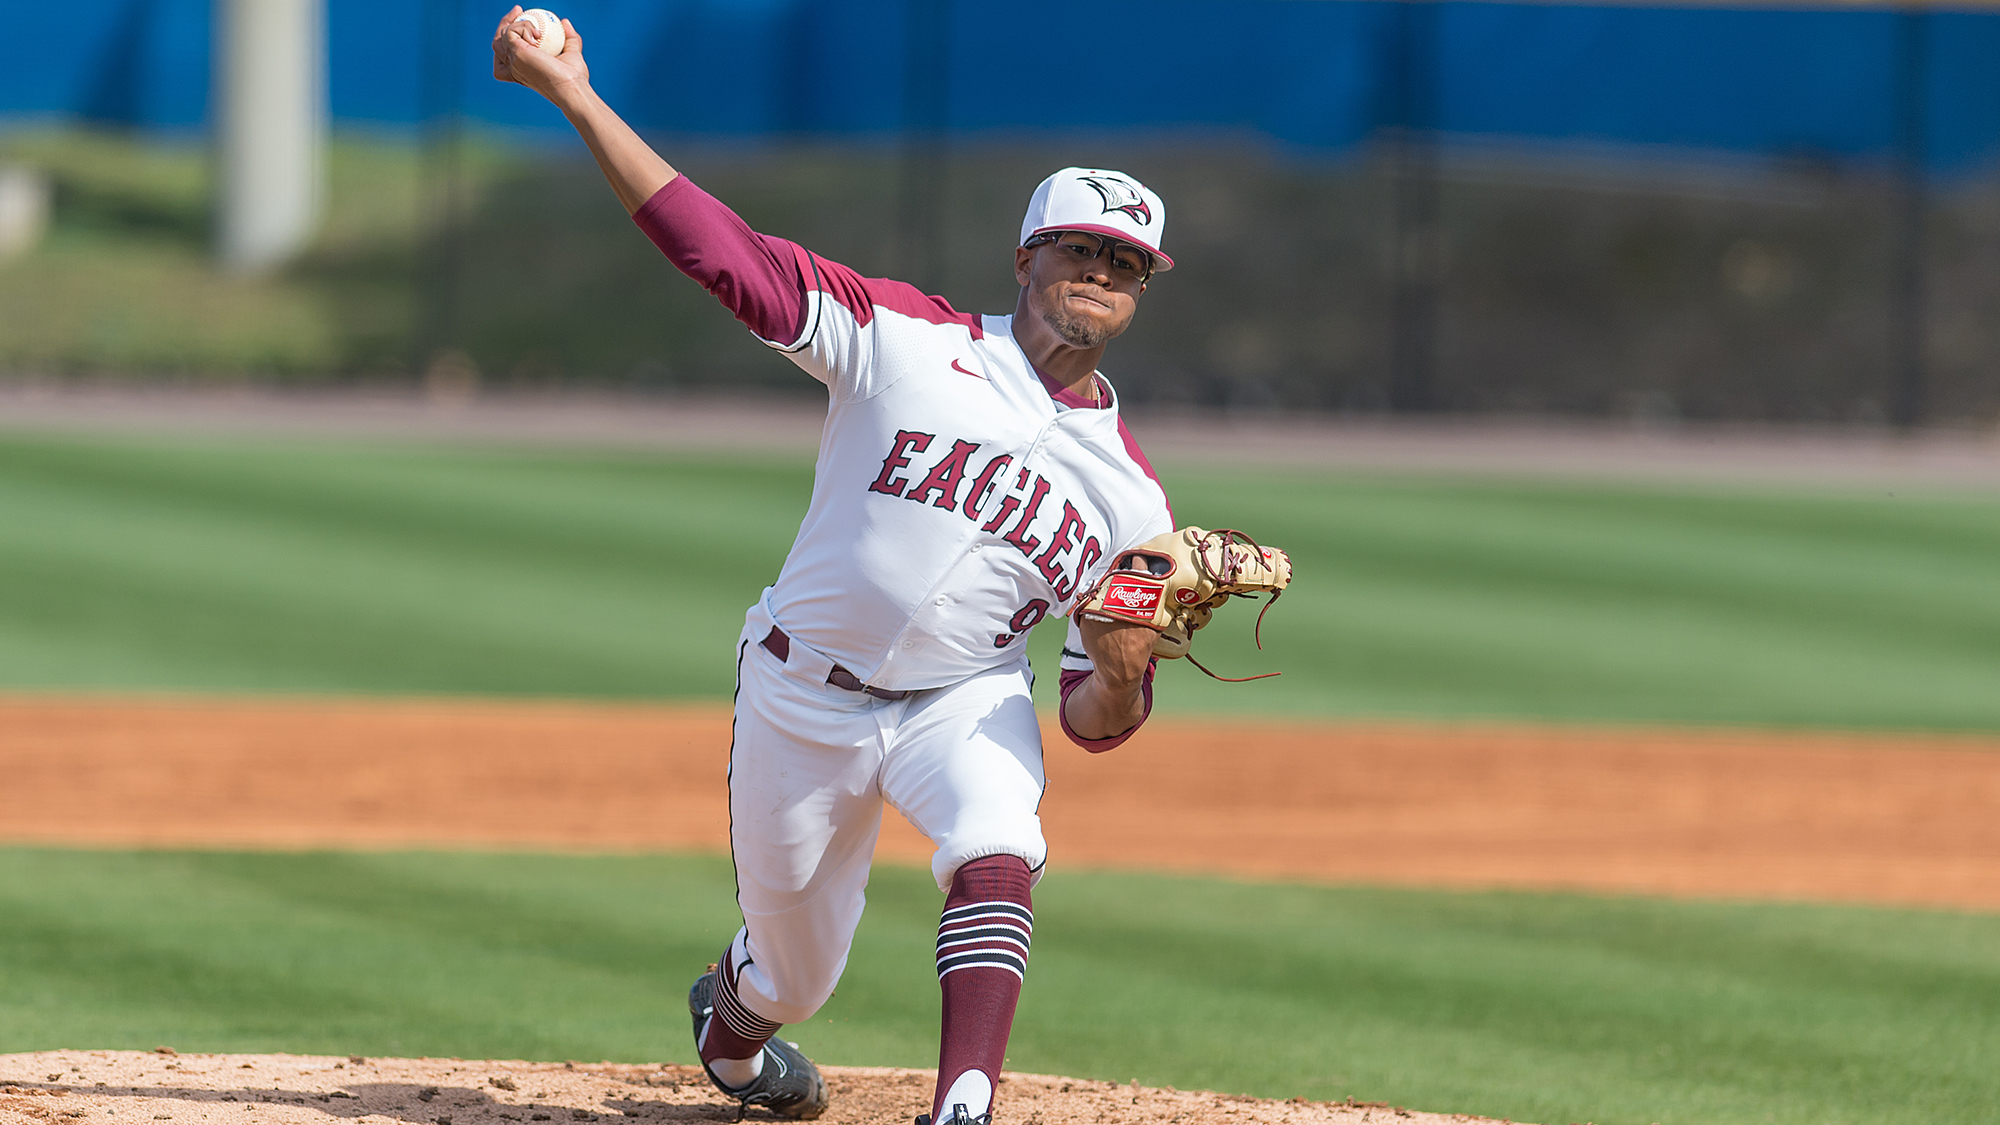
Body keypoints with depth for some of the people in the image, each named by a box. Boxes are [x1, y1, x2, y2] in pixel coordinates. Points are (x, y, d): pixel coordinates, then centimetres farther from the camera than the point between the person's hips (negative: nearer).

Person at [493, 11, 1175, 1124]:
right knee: (792, 972, 10)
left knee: (996, 856, -32)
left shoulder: (1132, 497, -2)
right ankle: (732, 1018, 48)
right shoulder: (912, 340, -9)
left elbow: (1095, 725, 0)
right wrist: (578, 98, -20)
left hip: (966, 699, 1)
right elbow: (721, 248, -13)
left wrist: (1120, 678, -25)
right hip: (806, 691, -1)